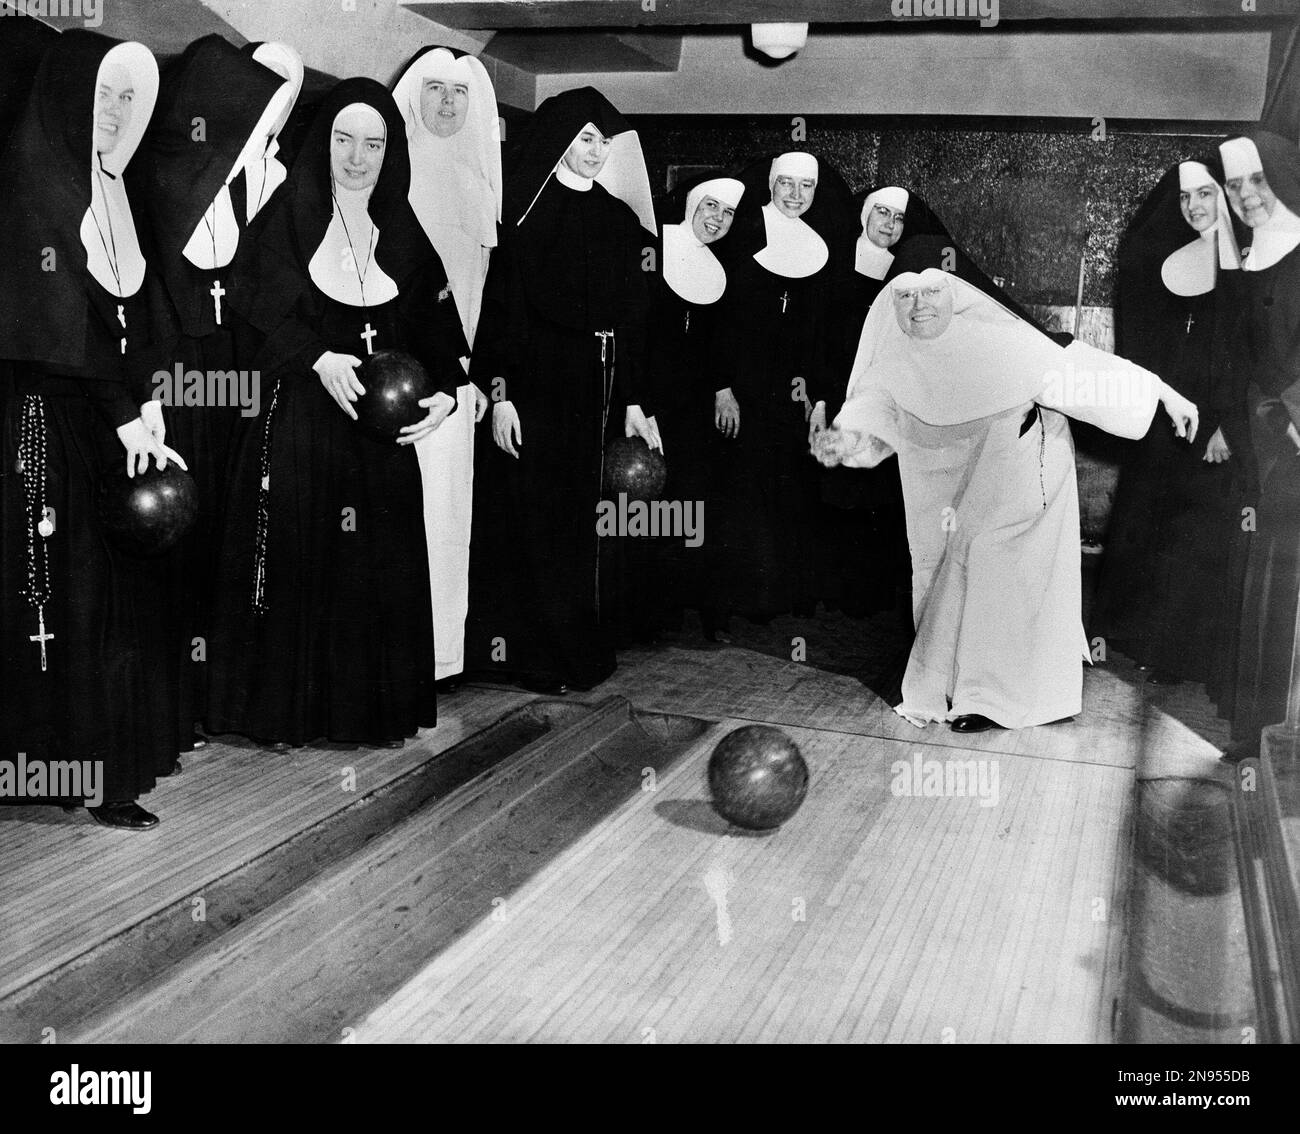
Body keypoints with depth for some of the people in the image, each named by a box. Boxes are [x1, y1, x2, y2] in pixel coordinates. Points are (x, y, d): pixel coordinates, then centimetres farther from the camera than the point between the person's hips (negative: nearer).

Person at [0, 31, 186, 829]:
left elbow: (134, 305, 10)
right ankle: (81, 772, 1)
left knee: (118, 578, 7)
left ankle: (113, 762, 16)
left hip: (107, 412, 7)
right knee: (66, 584, -5)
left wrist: (147, 405, -1)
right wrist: (125, 415, -19)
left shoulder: (109, 187, 15)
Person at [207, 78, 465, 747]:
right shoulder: (289, 215, 1)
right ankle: (282, 709, 12)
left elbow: (438, 325, 7)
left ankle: (374, 708, 17)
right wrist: (319, 357, -21)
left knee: (380, 565, 5)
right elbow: (254, 299, -9)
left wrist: (444, 392, -10)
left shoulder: (404, 233, 11)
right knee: (295, 558, -1)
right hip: (300, 414, -3)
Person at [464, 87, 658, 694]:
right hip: (533, 386, -4)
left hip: (594, 392, 4)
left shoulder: (619, 218, 11)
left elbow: (632, 316, 9)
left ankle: (580, 642, 16)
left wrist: (633, 402, 5)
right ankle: (524, 646, 8)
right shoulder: (524, 210, -1)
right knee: (529, 518, -1)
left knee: (582, 519, 6)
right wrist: (499, 394, -13)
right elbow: (501, 304, -6)